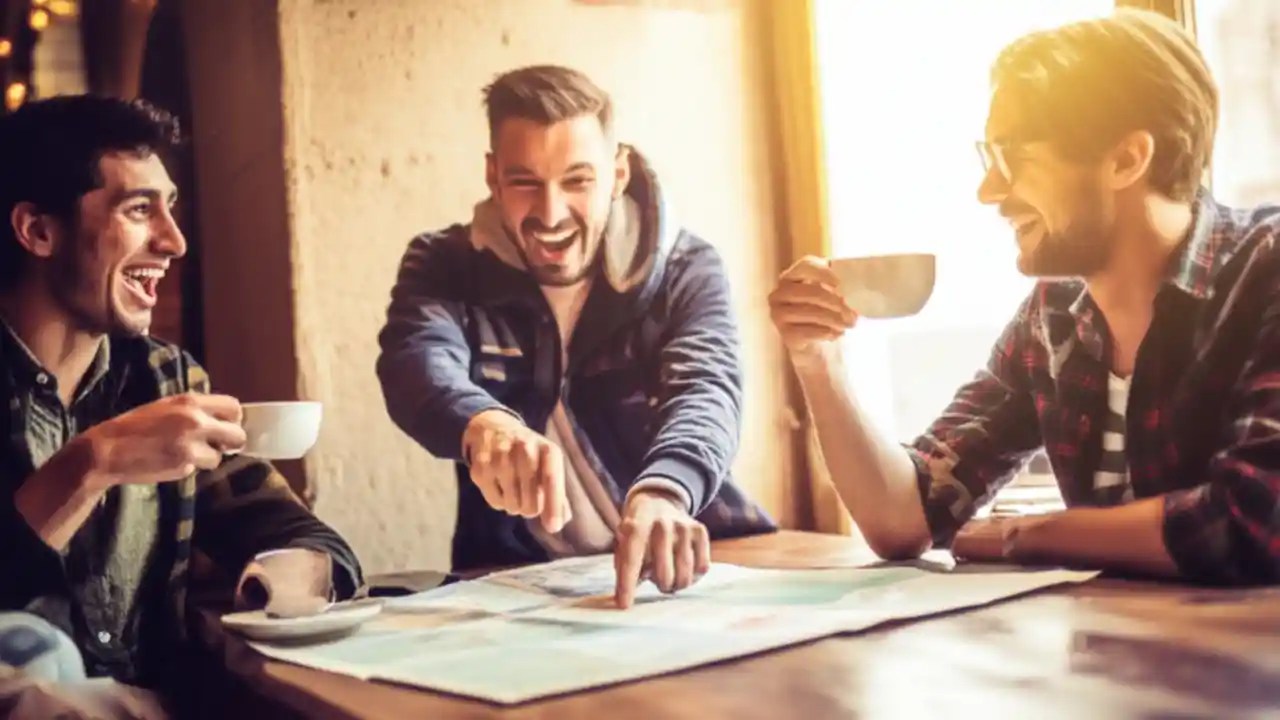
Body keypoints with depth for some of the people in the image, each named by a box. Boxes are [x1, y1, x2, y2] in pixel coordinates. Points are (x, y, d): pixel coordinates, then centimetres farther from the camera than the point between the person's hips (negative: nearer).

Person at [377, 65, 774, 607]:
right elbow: (419, 363, -21)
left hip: (678, 569, -1)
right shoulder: (445, 267, -1)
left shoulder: (685, 269, -2)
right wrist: (483, 425, -45)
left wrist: (664, 491, -42)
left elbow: (704, 392, -19)